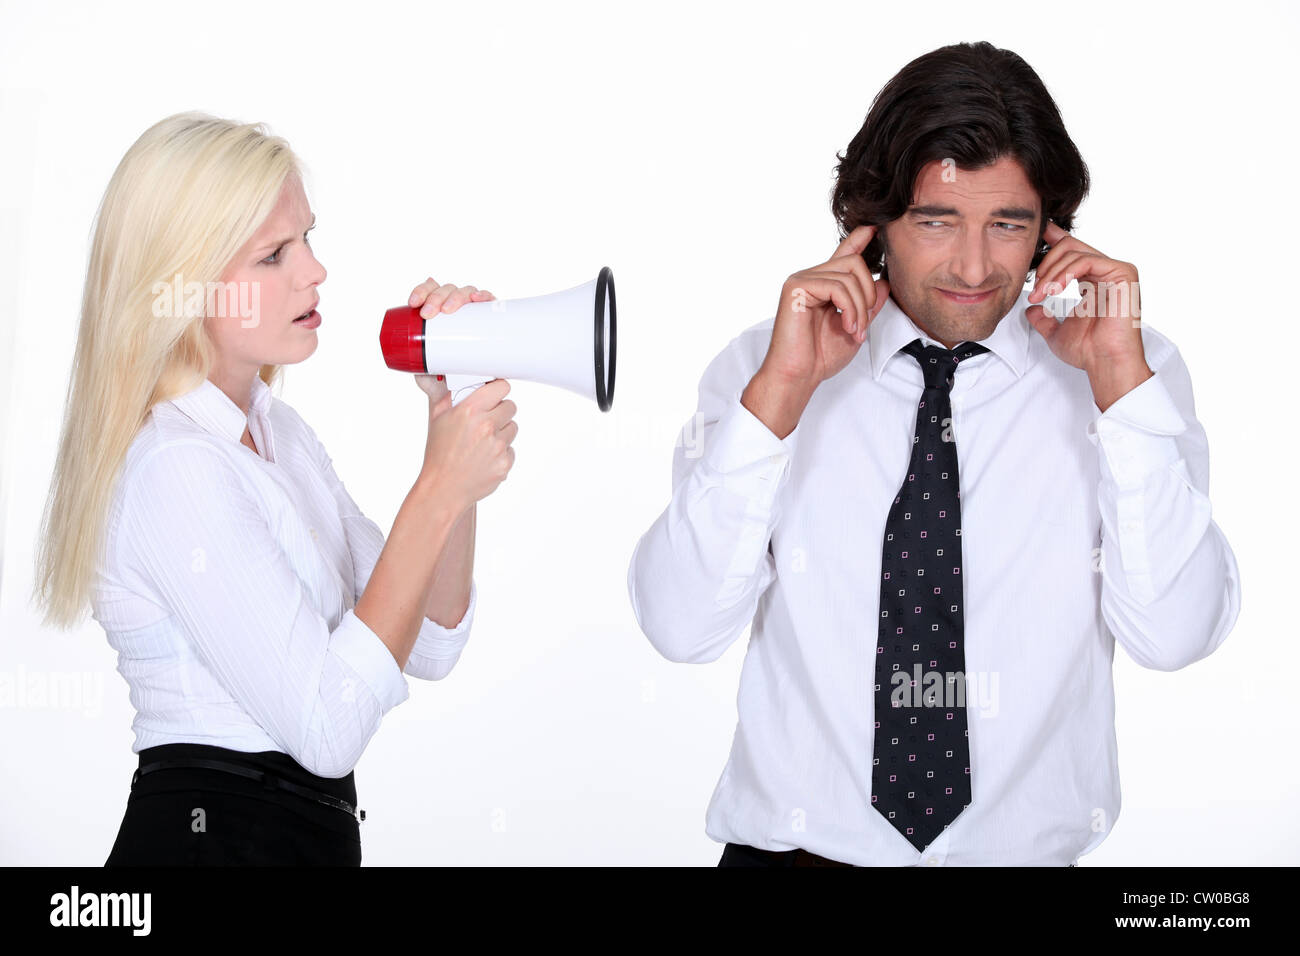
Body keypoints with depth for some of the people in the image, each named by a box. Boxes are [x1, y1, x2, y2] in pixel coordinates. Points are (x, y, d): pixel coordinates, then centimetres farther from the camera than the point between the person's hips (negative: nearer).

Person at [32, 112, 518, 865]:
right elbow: (326, 729, -23)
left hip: (307, 831, 9)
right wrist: (438, 493, -21)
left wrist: (449, 411, -4)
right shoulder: (174, 469, -19)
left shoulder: (277, 431, 9)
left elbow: (429, 647, 4)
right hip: (213, 835, -9)